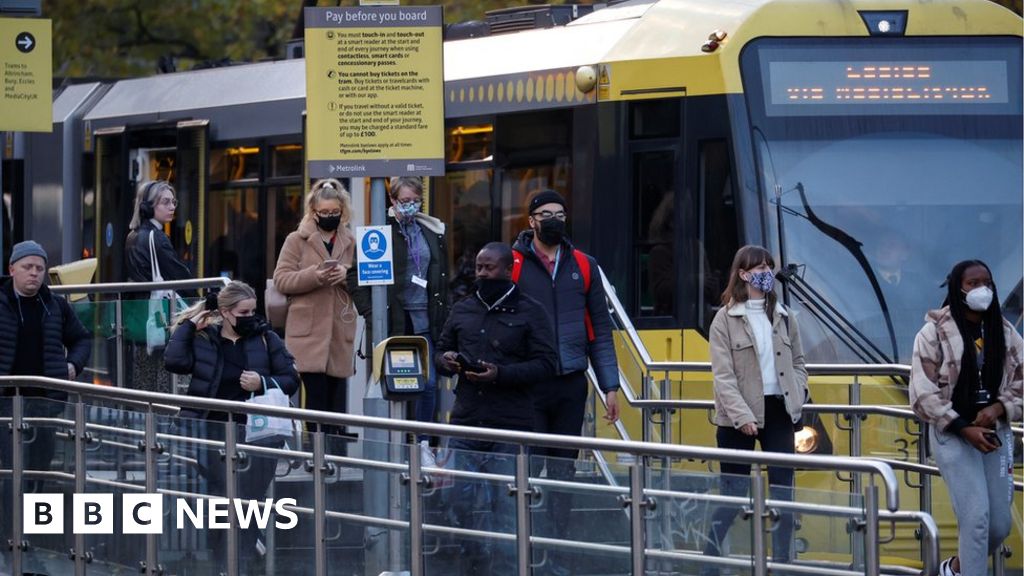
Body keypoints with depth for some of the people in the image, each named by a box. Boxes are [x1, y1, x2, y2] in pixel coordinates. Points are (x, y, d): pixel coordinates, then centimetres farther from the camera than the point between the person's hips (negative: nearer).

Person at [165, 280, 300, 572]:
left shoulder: (266, 339, 7)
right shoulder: (202, 339, 5)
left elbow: (291, 380, 7)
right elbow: (175, 361, -11)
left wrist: (262, 384, -11)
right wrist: (189, 325, -4)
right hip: (215, 432, 0)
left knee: (248, 501, -4)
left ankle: (244, 564, 2)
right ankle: (223, 563, 9)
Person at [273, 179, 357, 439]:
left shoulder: (351, 243, 15)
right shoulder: (297, 241, 5)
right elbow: (281, 280, -1)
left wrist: (348, 275, -6)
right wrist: (314, 276, -16)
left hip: (341, 331, 3)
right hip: (309, 332, -3)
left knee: (337, 396, 2)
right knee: (317, 394, -10)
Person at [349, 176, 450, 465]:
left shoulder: (433, 232, 10)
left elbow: (442, 277, 16)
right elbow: (355, 275, -5)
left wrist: (442, 317, 9)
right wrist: (369, 311, -11)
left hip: (424, 319, 4)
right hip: (393, 320, -4)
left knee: (429, 382, 0)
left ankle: (424, 445, 11)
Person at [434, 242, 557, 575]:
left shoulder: (528, 312, 1)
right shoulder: (462, 311, 15)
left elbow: (545, 364, -4)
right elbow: (441, 351, 24)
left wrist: (500, 374, -16)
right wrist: (445, 360, 0)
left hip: (510, 428, -4)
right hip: (466, 423, 4)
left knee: (506, 506, -2)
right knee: (464, 500, 2)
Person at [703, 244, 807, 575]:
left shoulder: (782, 317, 10)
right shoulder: (726, 319, -5)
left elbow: (797, 362, 17)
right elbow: (723, 375, -10)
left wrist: (796, 396, -2)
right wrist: (742, 416, -19)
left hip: (778, 412, 4)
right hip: (739, 418, -4)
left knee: (782, 490, 1)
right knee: (734, 493, 1)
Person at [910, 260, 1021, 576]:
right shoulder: (935, 332, -7)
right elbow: (923, 392, -10)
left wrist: (998, 408, -11)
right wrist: (964, 428, -18)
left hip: (995, 433, 5)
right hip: (952, 433, -5)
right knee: (976, 517, -16)